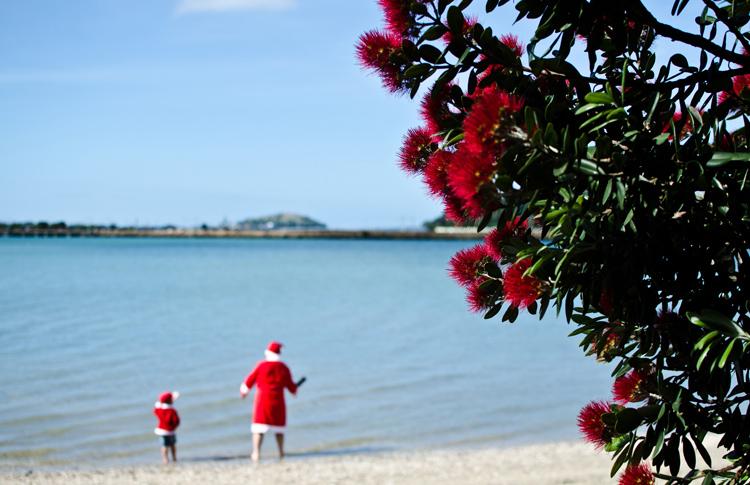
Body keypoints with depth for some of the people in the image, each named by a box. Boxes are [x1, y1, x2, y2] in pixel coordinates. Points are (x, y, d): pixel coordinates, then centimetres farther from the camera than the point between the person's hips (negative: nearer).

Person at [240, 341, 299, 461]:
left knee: (258, 428, -4)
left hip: (262, 399, -3)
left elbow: (250, 380, 2)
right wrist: (295, 390, 33)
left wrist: (244, 391, 21)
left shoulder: (261, 365, -5)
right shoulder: (284, 368, 2)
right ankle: (281, 452, 24)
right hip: (278, 400, 3)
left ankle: (256, 453, -15)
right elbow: (290, 386, 8)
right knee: (279, 426, 18)